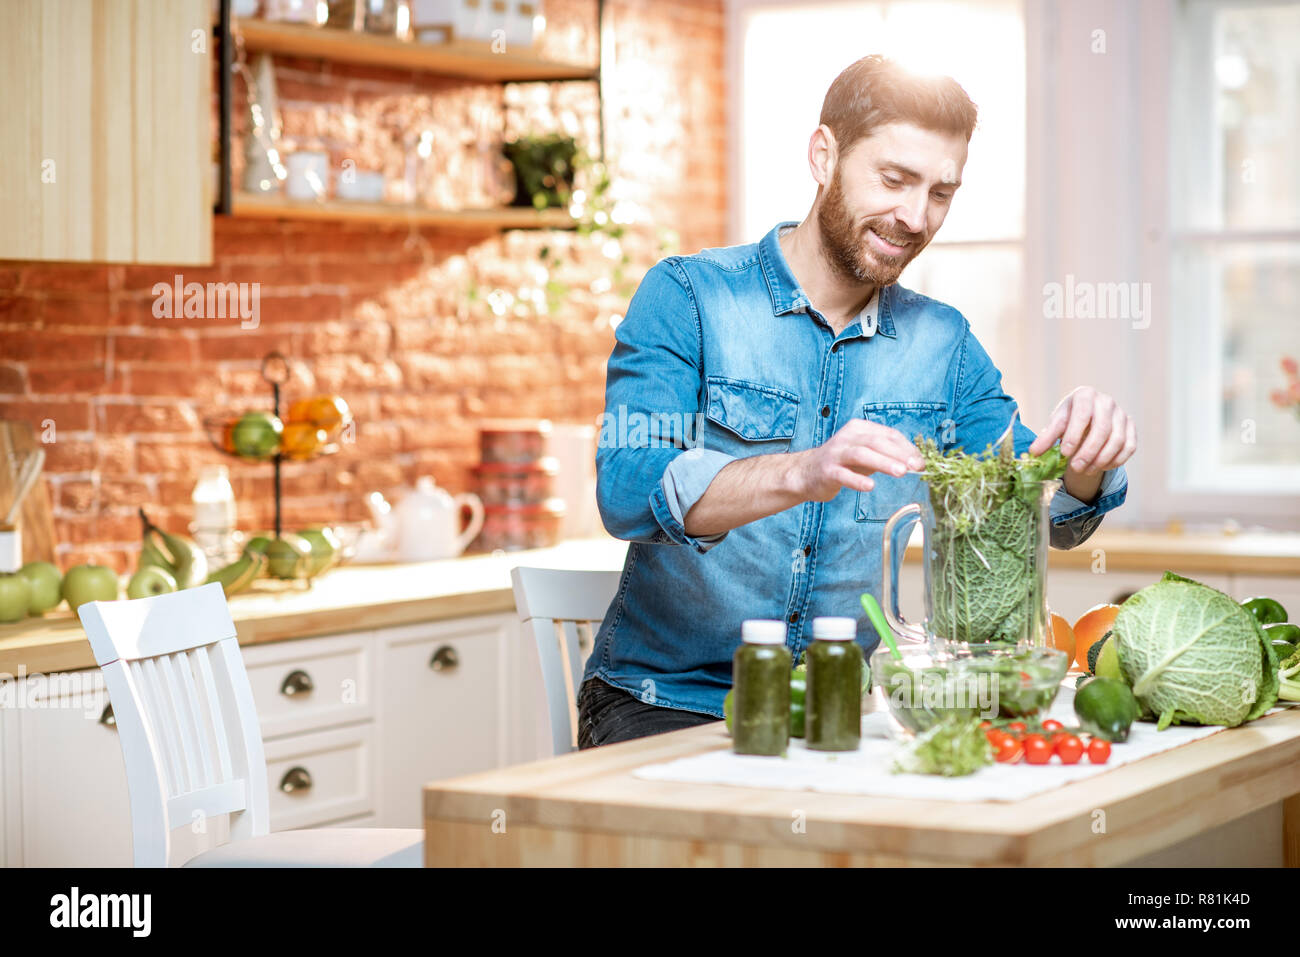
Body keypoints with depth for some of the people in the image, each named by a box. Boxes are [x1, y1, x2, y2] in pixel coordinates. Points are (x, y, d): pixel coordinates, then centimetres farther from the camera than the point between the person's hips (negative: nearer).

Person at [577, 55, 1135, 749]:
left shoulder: (942, 342, 9)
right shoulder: (686, 296, -6)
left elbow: (1040, 516, 6)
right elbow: (627, 490, -21)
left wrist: (1084, 460, -19)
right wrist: (801, 474, -38)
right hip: (667, 702, -5)